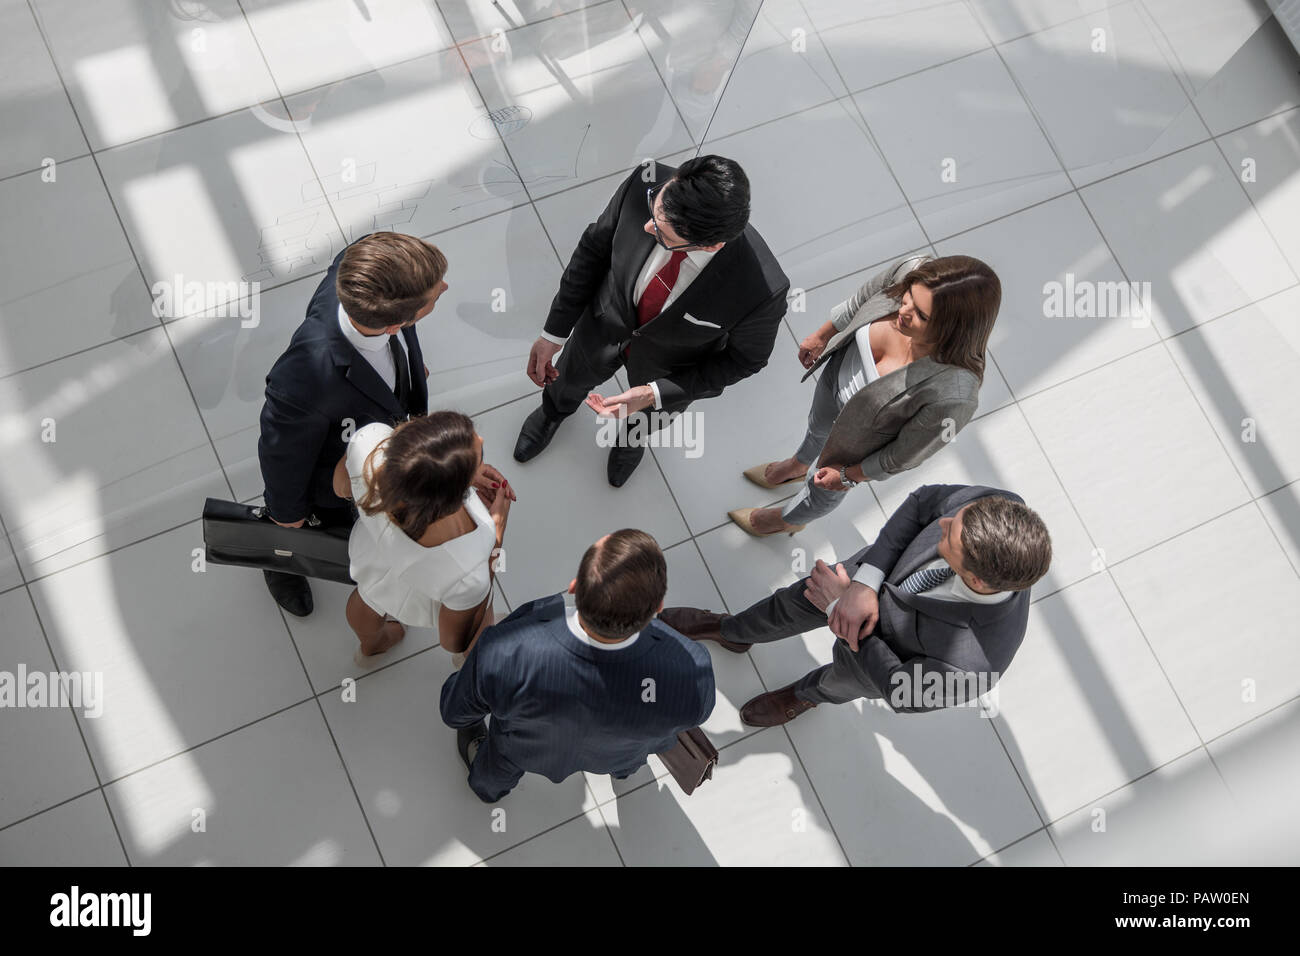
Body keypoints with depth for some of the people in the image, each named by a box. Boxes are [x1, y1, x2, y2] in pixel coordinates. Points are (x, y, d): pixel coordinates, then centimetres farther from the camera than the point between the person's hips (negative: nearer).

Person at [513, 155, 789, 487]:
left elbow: (745, 357, -21)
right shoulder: (644, 185, -38)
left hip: (669, 369, -1)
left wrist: (654, 395, -25)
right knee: (569, 384, 34)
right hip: (605, 322, 2)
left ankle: (635, 434, 73)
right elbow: (595, 246, -16)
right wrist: (554, 333, -11)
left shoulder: (763, 291, -44)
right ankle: (555, 409, 72)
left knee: (652, 418, 34)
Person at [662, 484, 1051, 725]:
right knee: (791, 606, 26)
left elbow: (906, 695, -25)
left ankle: (809, 693, 68)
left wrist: (839, 606, -20)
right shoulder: (996, 505, -38)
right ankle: (732, 632, 61)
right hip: (878, 571, 3)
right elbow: (923, 502, -16)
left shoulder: (973, 667, -46)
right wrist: (866, 581, -28)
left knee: (845, 679, 29)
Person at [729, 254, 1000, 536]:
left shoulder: (953, 395, -47)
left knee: (823, 490, 28)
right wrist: (822, 336, 7)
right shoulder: (912, 270, -35)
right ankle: (798, 465, 75)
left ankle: (786, 520, 65)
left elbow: (906, 455, -26)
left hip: (864, 436, -3)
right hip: (839, 372, 4)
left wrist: (848, 475, -11)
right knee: (818, 428, 38)